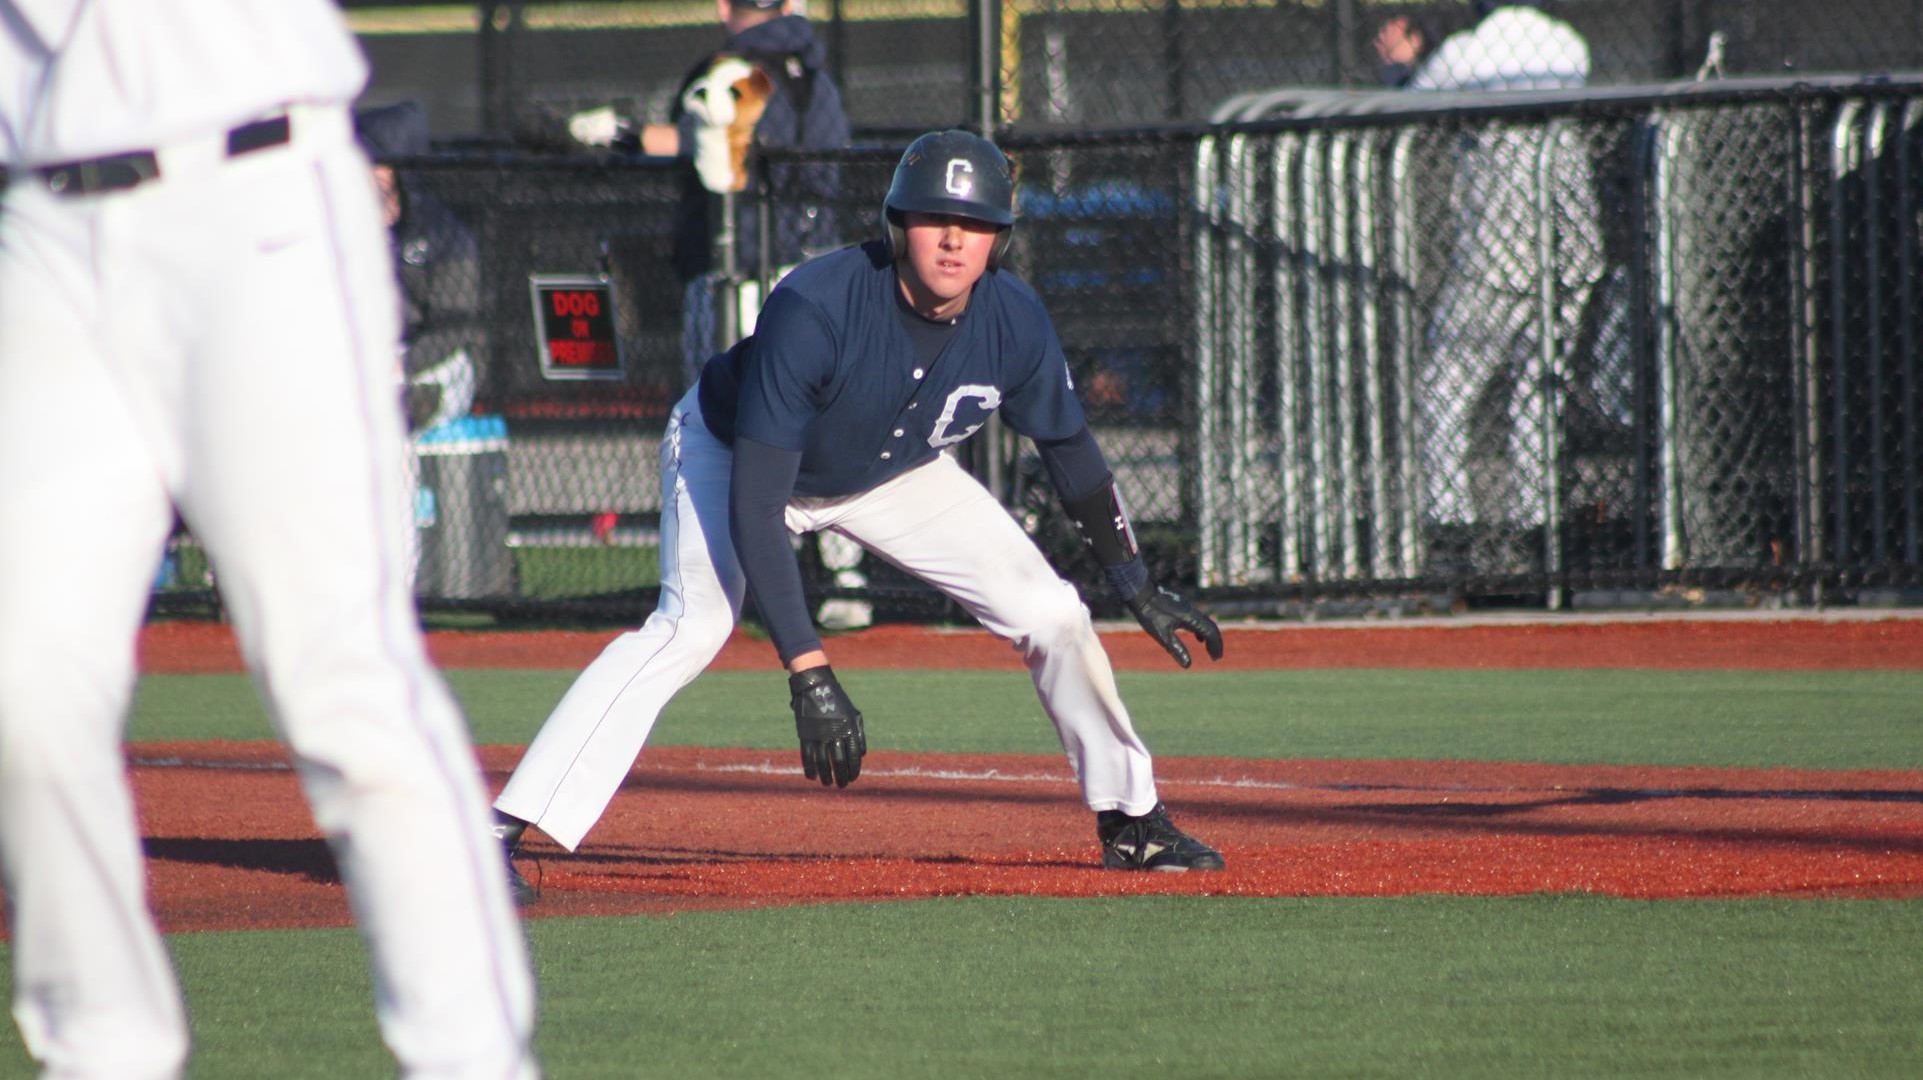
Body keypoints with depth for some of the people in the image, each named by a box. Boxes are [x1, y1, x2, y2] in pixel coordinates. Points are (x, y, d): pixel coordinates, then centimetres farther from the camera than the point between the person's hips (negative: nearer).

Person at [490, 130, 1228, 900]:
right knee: (693, 626, -30)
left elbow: (1070, 450, -1)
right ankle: (503, 834, -36)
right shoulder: (814, 309, -39)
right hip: (730, 451, -5)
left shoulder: (1013, 323, -24)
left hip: (893, 474, 5)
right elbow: (754, 505, -40)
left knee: (1052, 613, -4)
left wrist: (1138, 588, 3)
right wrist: (807, 672, -46)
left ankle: (1130, 822, 18)